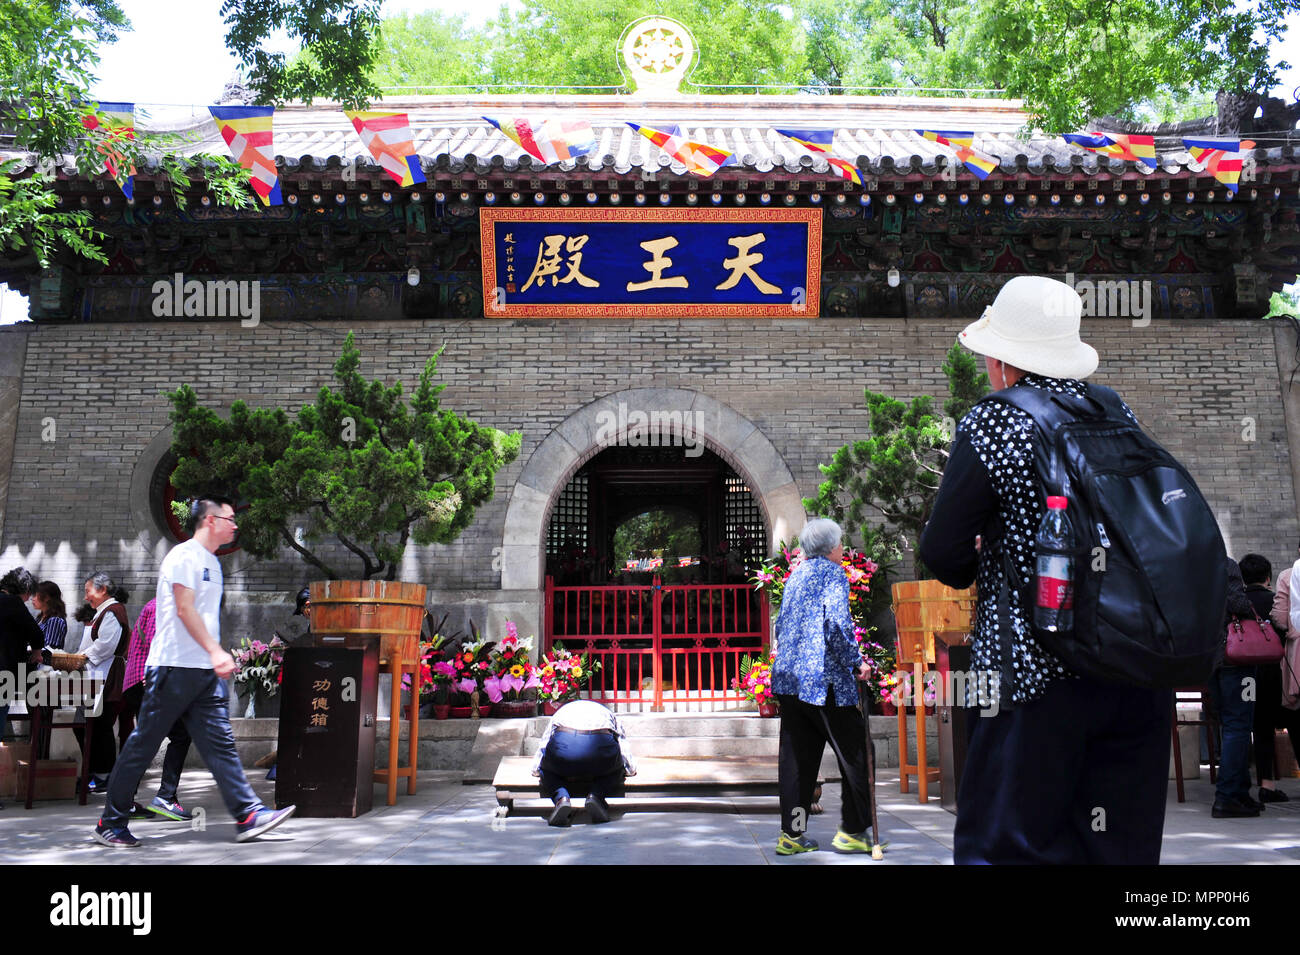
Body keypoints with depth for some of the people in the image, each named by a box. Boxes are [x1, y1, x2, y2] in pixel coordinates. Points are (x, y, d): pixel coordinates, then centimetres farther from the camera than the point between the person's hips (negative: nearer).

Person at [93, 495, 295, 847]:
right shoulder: (184, 555, -9)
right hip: (174, 667, -8)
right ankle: (110, 824, 14)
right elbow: (185, 610, -18)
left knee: (221, 743, 1)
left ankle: (248, 816, -3)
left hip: (205, 672, 8)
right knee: (142, 747, 2)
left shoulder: (212, 562, 18)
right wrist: (215, 651, -25)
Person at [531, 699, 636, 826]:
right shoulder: (609, 715, 40)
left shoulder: (561, 712, 40)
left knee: (548, 772, 32)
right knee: (615, 771, 33)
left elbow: (535, 769, 37)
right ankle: (596, 795, 3)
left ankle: (561, 798, 1)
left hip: (563, 744, 0)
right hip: (602, 743, 0)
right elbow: (631, 769, 36)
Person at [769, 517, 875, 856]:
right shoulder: (832, 573, -4)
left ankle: (791, 834, 11)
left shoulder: (795, 576, 18)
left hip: (788, 676, 8)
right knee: (855, 752, 3)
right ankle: (852, 831, 5)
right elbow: (837, 622, -17)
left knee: (796, 757, 9)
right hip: (824, 678, -8)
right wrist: (856, 662, -9)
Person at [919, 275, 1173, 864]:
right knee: (1123, 844, 15)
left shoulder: (990, 426, -9)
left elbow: (942, 555, -7)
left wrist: (974, 566, 15)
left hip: (1039, 671, -6)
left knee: (1005, 843, 3)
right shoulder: (1116, 413, 8)